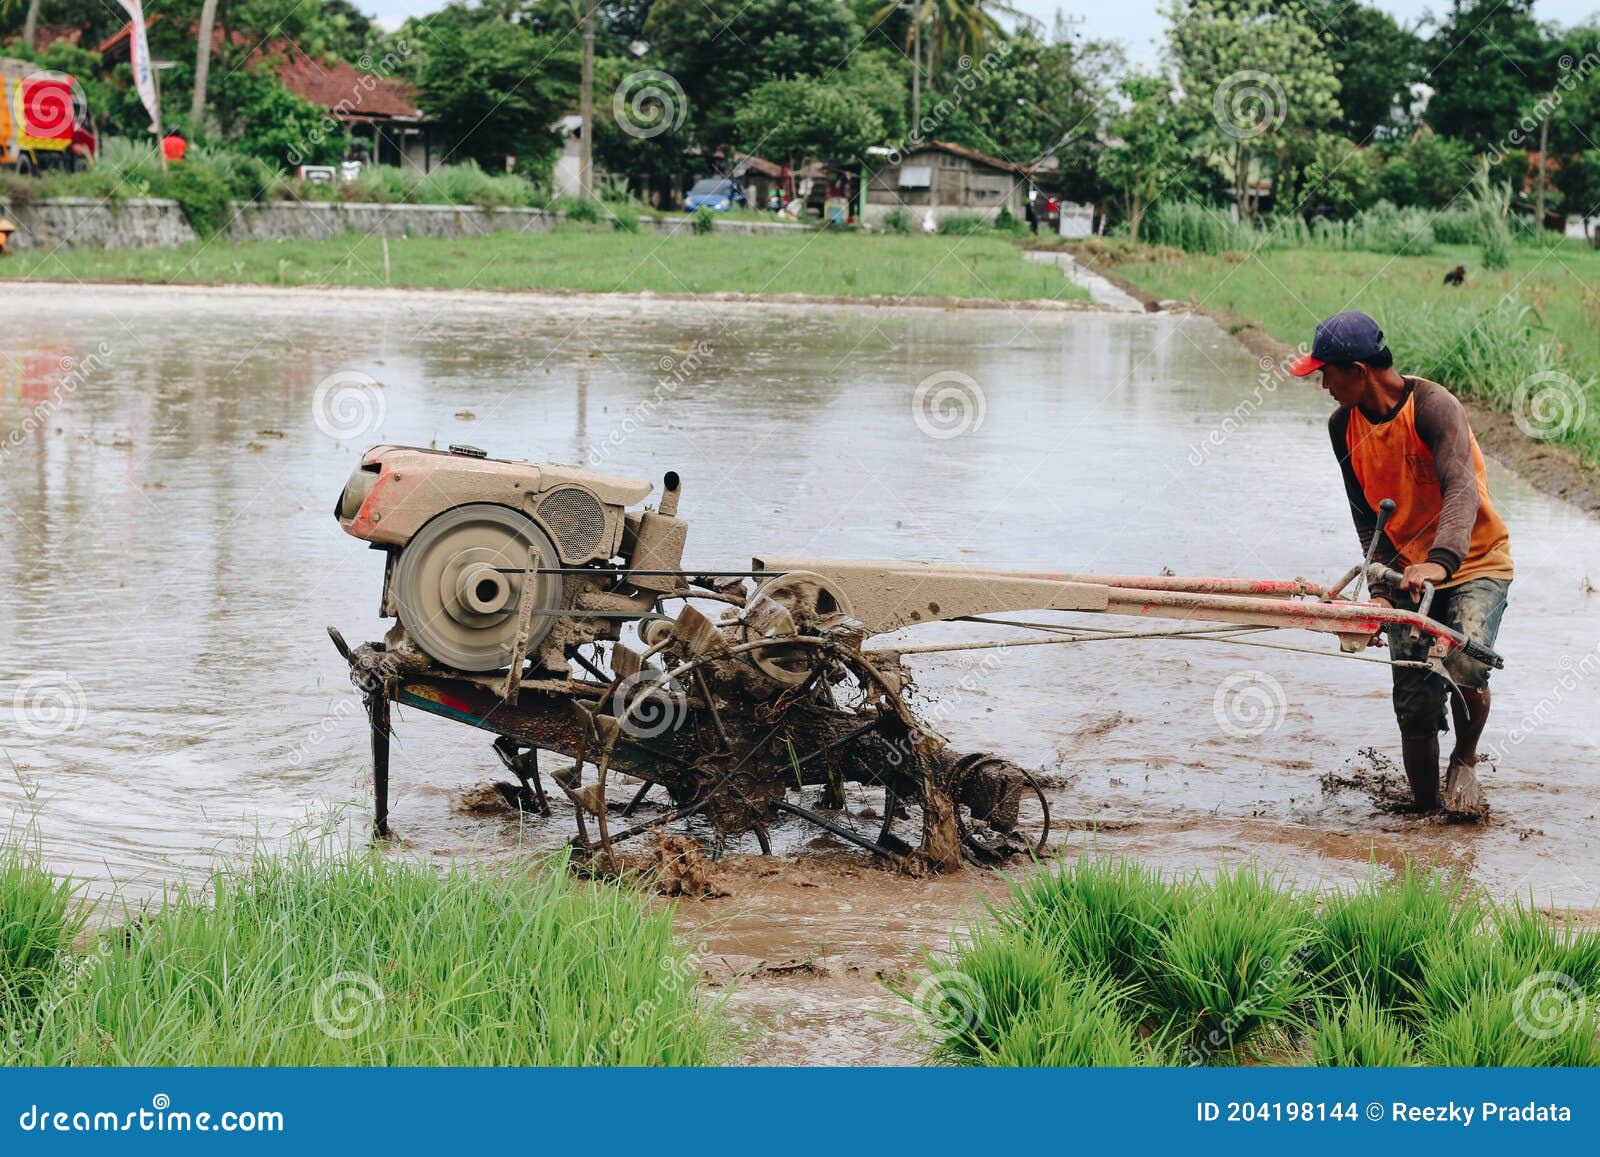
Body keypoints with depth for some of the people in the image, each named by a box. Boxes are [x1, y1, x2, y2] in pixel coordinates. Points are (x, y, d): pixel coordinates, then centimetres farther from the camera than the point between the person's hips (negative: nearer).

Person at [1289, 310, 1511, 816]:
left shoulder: (1432, 406, -20)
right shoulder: (1344, 427, -1)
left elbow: (1461, 490, -34)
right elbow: (1368, 518, 3)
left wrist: (1441, 561, -50)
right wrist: (1381, 590, -12)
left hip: (1474, 562, -5)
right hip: (1409, 571, 5)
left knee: (1465, 666, -26)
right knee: (1415, 708, -3)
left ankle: (1465, 760, 4)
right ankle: (1426, 811, 12)